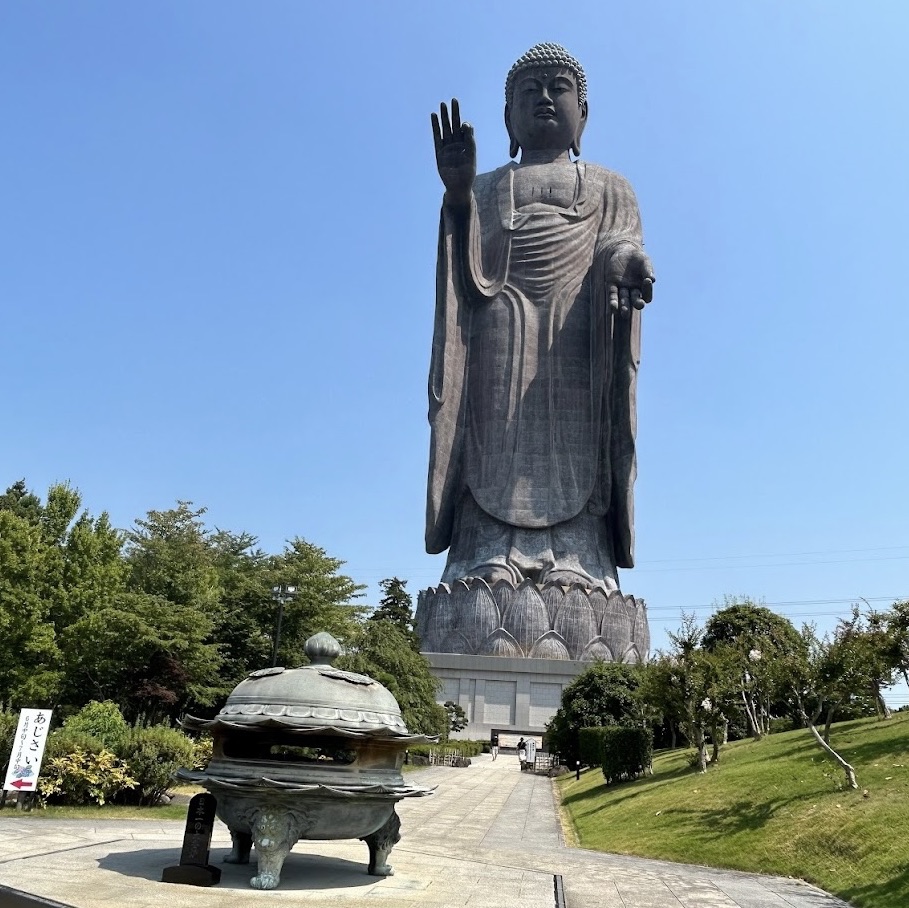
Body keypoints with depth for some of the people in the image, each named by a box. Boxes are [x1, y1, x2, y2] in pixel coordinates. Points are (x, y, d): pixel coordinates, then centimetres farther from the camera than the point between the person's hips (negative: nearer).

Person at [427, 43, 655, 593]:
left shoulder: (610, 190, 25)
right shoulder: (485, 191, 24)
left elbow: (624, 247, 7)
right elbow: (472, 277, 7)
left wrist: (624, 260, -19)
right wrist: (457, 194, -10)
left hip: (578, 338, 0)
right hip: (501, 336, 0)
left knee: (573, 454, -15)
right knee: (499, 447, -15)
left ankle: (574, 560, -21)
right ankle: (492, 561, -21)